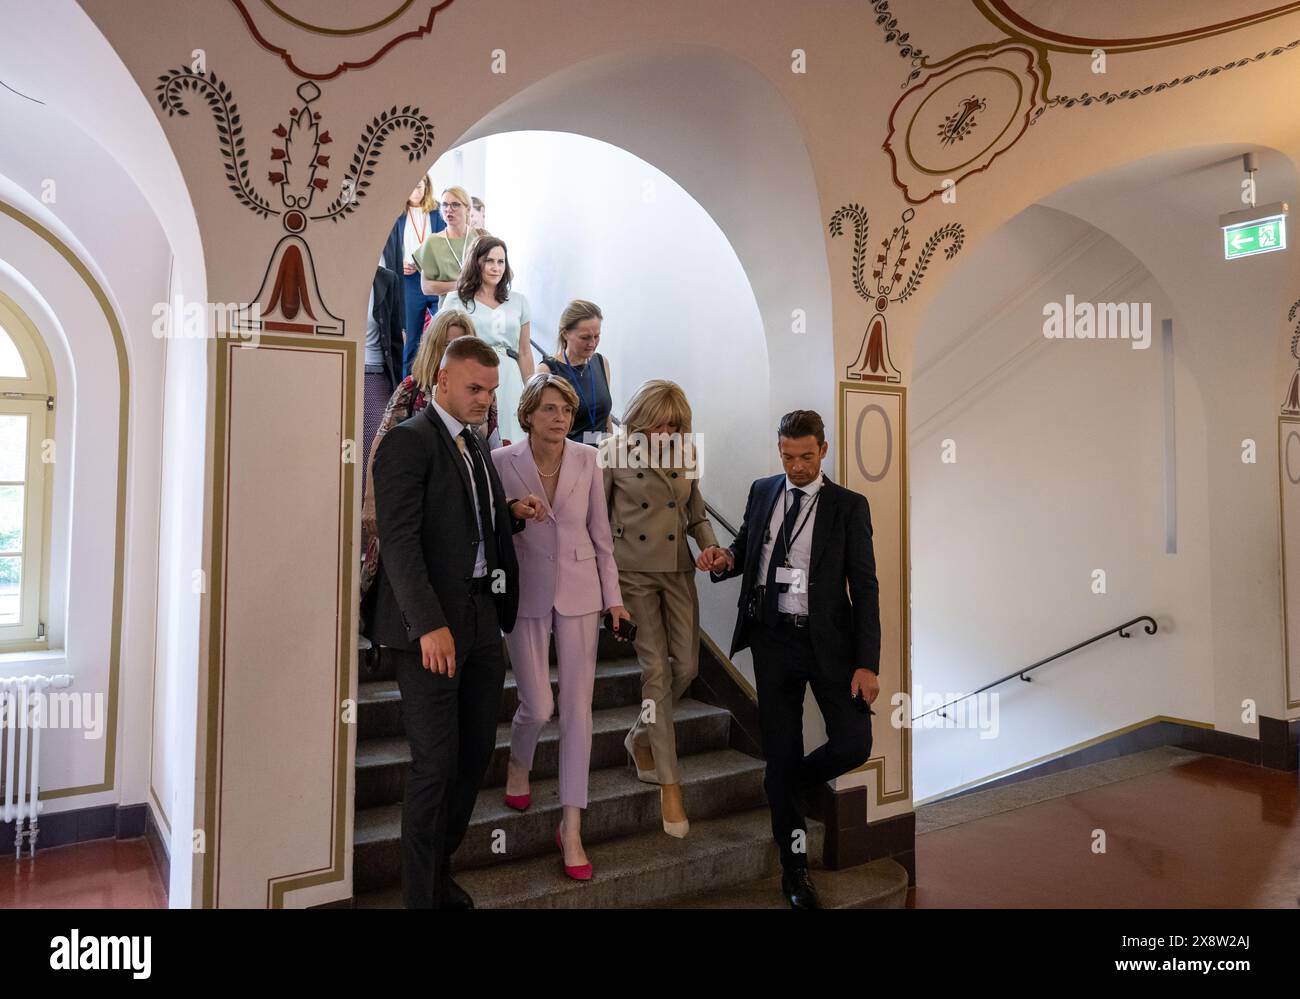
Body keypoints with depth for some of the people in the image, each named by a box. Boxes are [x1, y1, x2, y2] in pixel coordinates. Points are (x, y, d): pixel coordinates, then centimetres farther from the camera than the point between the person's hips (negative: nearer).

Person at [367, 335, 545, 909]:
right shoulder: (409, 440, -9)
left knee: (475, 754, 14)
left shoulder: (475, 446, 17)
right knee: (436, 762, 0)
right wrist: (429, 625, -23)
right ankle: (421, 894, 18)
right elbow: (400, 540, -17)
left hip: (481, 617, 8)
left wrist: (512, 512, 5)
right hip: (432, 626, -8)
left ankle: (440, 869, 33)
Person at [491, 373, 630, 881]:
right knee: (538, 706, 1)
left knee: (577, 707, 2)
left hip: (579, 591, 1)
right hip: (526, 594, -1)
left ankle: (571, 827, 14)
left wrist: (613, 596, 4)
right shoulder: (502, 461, -7)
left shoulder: (587, 459, -2)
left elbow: (600, 533, 3)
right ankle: (518, 764, 39)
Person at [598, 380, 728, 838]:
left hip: (678, 569, 5)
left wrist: (710, 545, -4)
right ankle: (669, 783, 4)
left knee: (686, 666, 3)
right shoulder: (615, 451, -5)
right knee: (656, 668, -5)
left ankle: (641, 737, 31)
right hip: (633, 570, -4)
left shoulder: (685, 455, 7)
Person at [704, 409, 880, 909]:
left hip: (829, 640, -2)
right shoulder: (762, 492, 8)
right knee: (780, 754, 8)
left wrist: (867, 663, -11)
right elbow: (746, 548, 20)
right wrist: (725, 560, -5)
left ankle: (792, 783, 25)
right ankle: (793, 863, 26)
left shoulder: (848, 506, -2)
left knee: (853, 745, -9)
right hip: (772, 640, 2)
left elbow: (864, 587, -5)